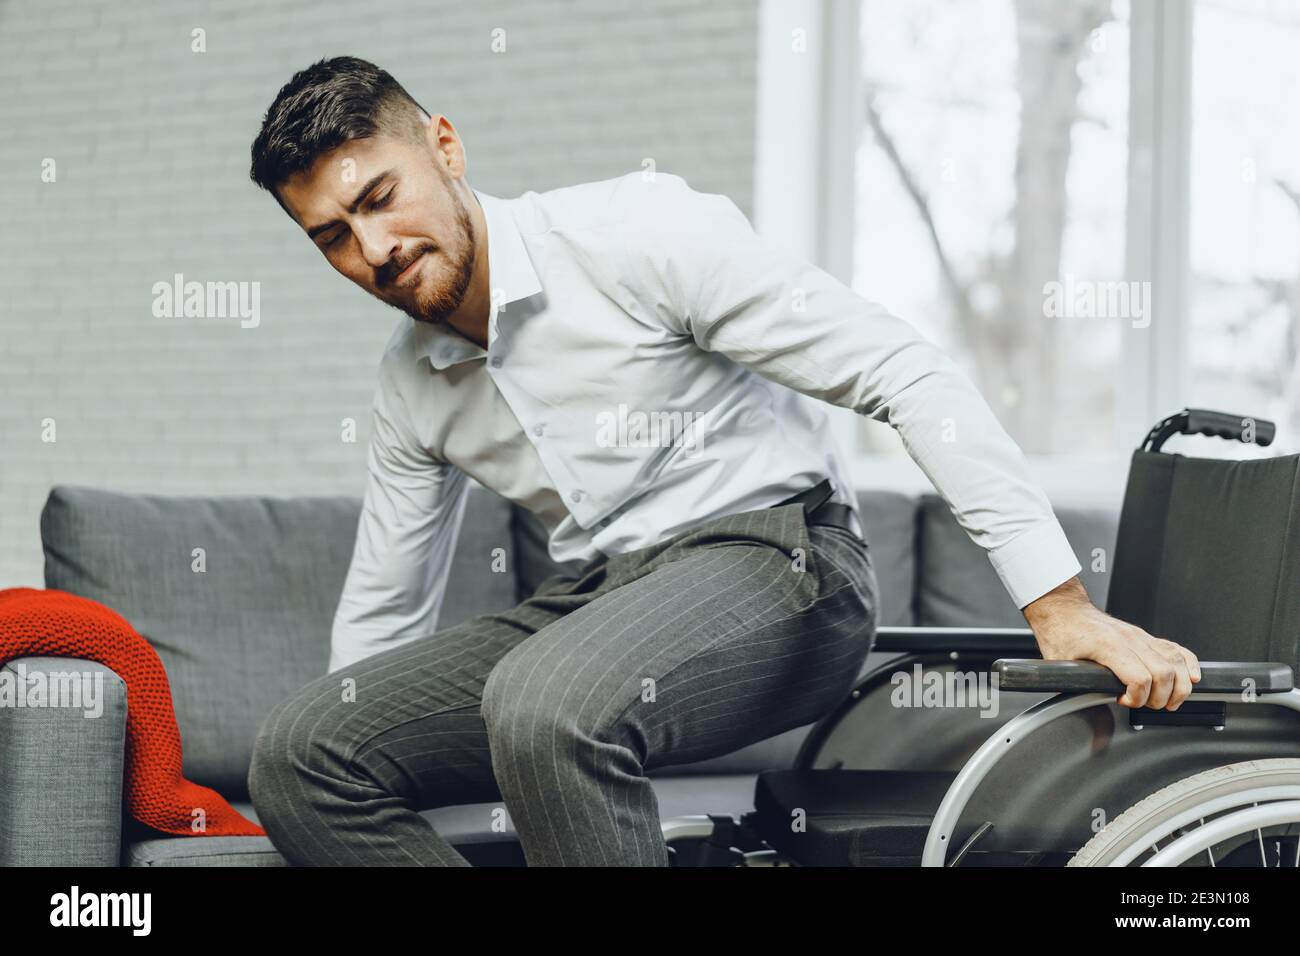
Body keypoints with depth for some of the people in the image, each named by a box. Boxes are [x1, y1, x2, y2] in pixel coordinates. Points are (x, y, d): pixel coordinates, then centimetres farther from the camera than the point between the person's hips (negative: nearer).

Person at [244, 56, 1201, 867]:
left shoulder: (635, 230, -12)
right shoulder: (412, 384, 10)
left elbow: (907, 373, -15)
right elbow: (383, 611, 22)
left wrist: (1062, 608, -21)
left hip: (776, 558, -7)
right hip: (601, 598, 7)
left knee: (545, 700, -38)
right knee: (299, 754, -10)